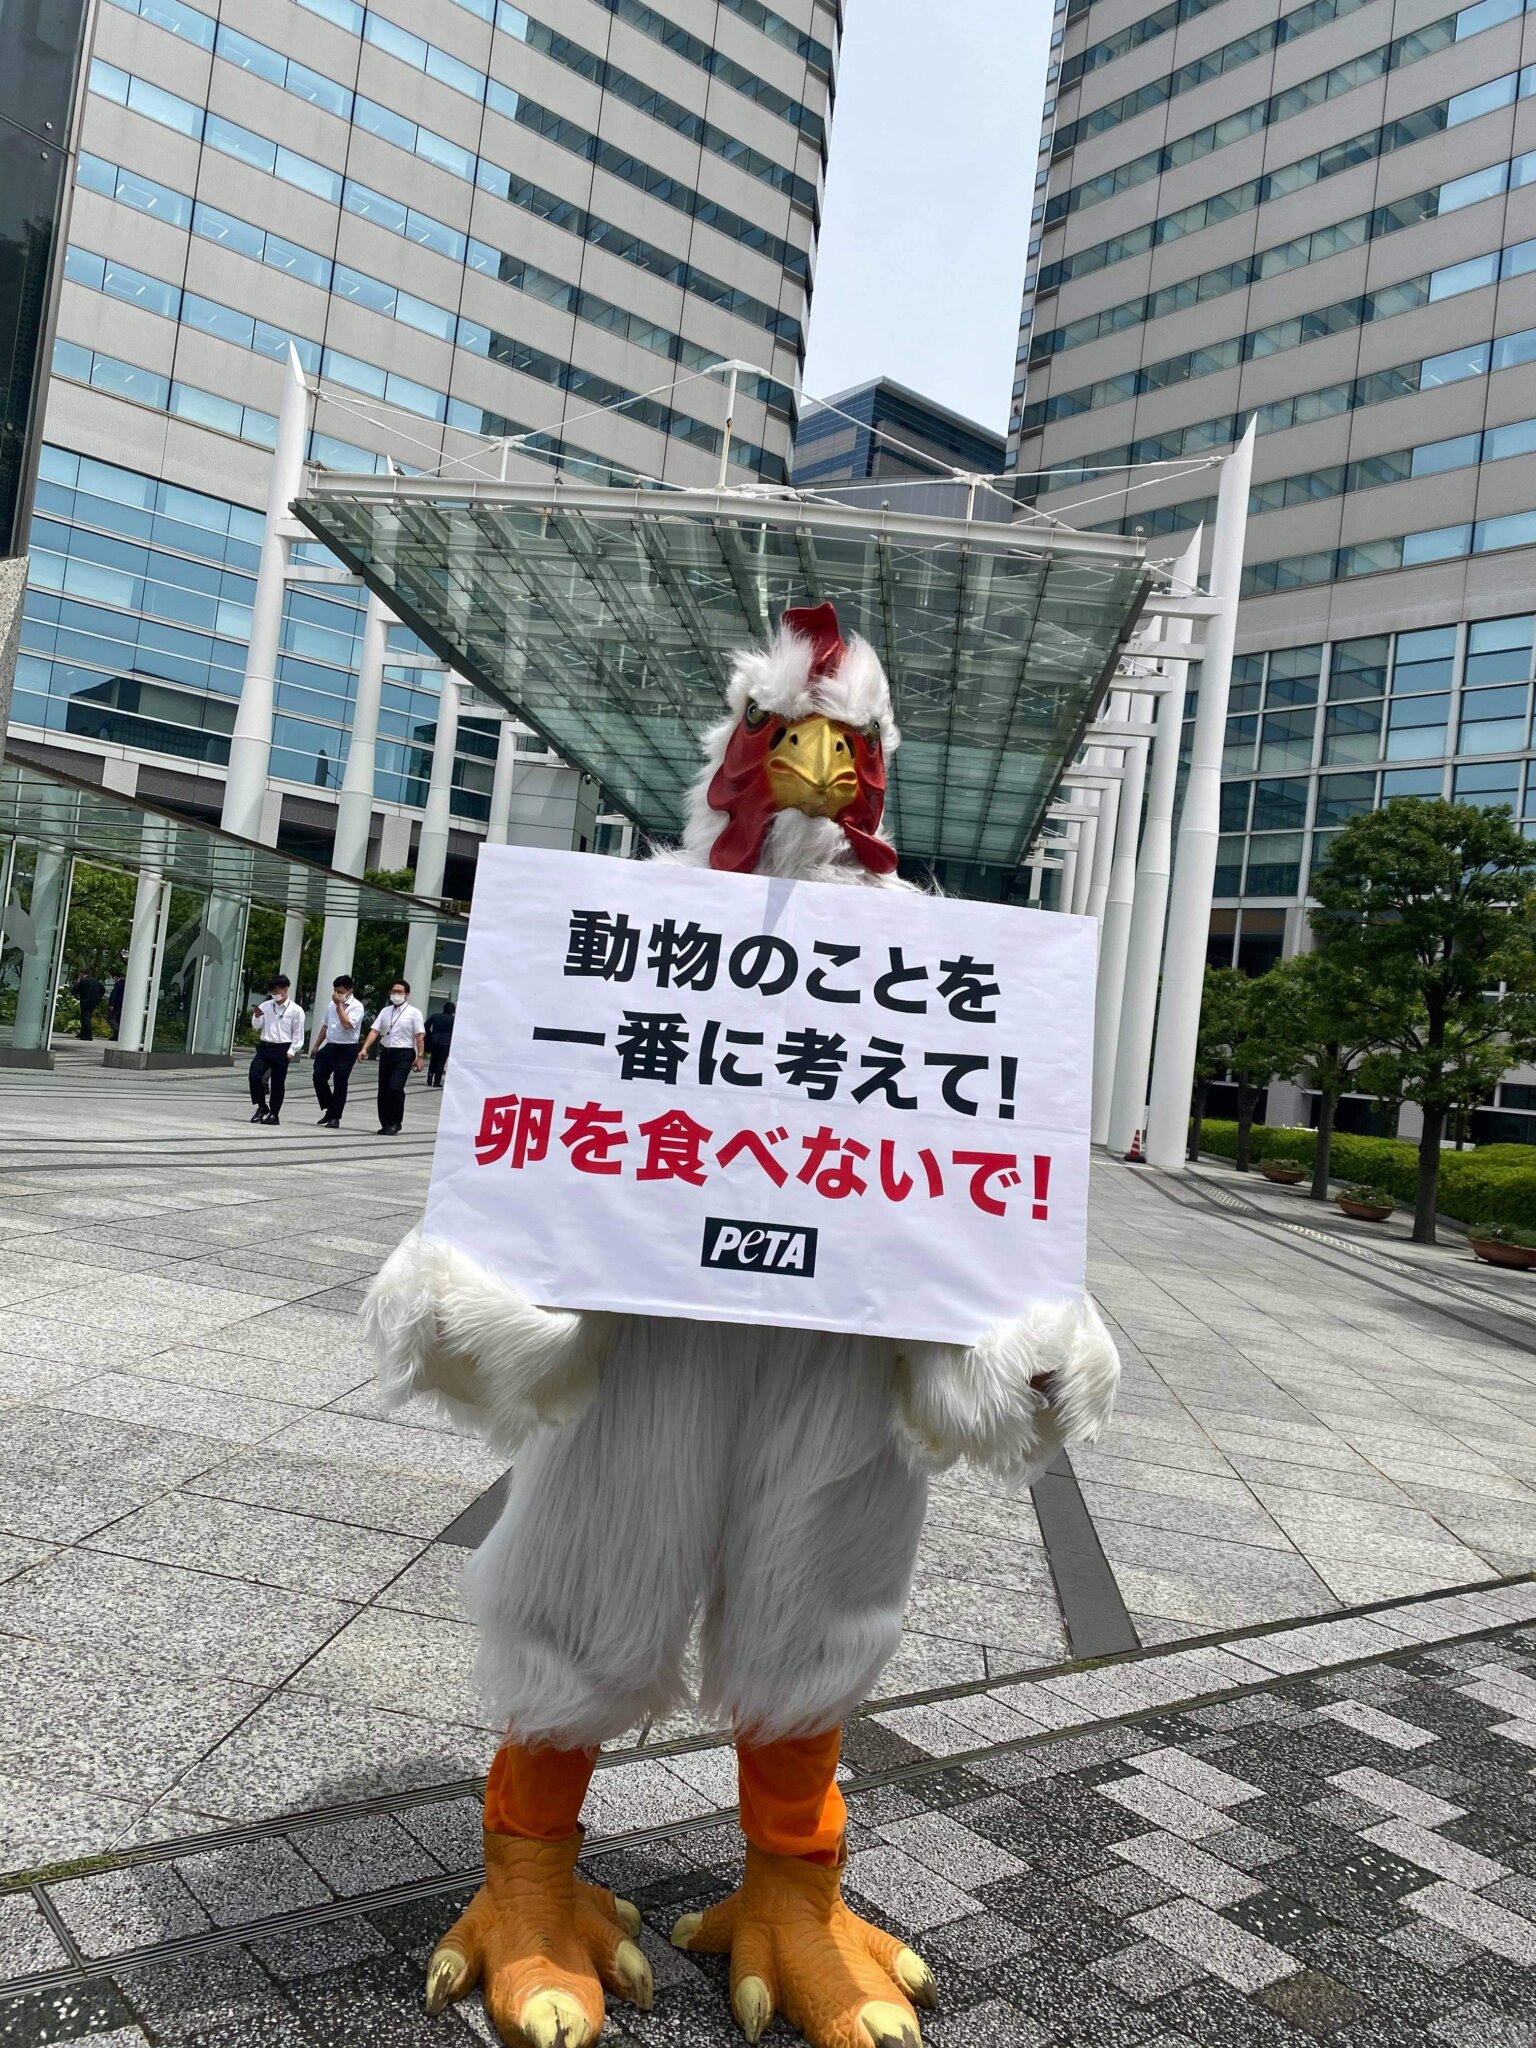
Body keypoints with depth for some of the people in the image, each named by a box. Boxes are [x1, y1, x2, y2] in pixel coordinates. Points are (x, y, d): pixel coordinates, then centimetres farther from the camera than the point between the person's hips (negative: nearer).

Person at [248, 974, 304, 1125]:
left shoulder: (295, 1010, -3)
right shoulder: (266, 1006, 8)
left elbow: (298, 1034, -3)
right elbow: (257, 1026, 8)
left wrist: (291, 1051, -10)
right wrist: (256, 1017, -13)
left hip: (282, 1049, -3)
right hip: (265, 1046, 4)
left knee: (277, 1083, 2)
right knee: (254, 1075, -10)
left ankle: (274, 1114, 15)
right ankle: (261, 1107, 8)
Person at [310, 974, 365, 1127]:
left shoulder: (356, 1006, -9)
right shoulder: (331, 1004, 11)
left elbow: (347, 1024, -24)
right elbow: (325, 1026, 20)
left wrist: (339, 1005, -18)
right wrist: (316, 1046, 18)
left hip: (347, 1049, -6)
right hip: (330, 1046, 6)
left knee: (340, 1083, -1)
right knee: (319, 1077, -1)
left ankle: (335, 1117, 10)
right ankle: (329, 1110, 17)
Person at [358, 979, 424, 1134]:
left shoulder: (414, 1013, 0)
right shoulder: (385, 1011, 13)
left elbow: (420, 1037, -6)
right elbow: (375, 1031, 7)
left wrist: (419, 1057, -14)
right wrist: (365, 1049, -6)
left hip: (404, 1054, -5)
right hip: (386, 1053, 5)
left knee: (395, 1089, -17)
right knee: (383, 1091, 7)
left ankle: (395, 1124, -4)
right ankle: (385, 1124, 18)